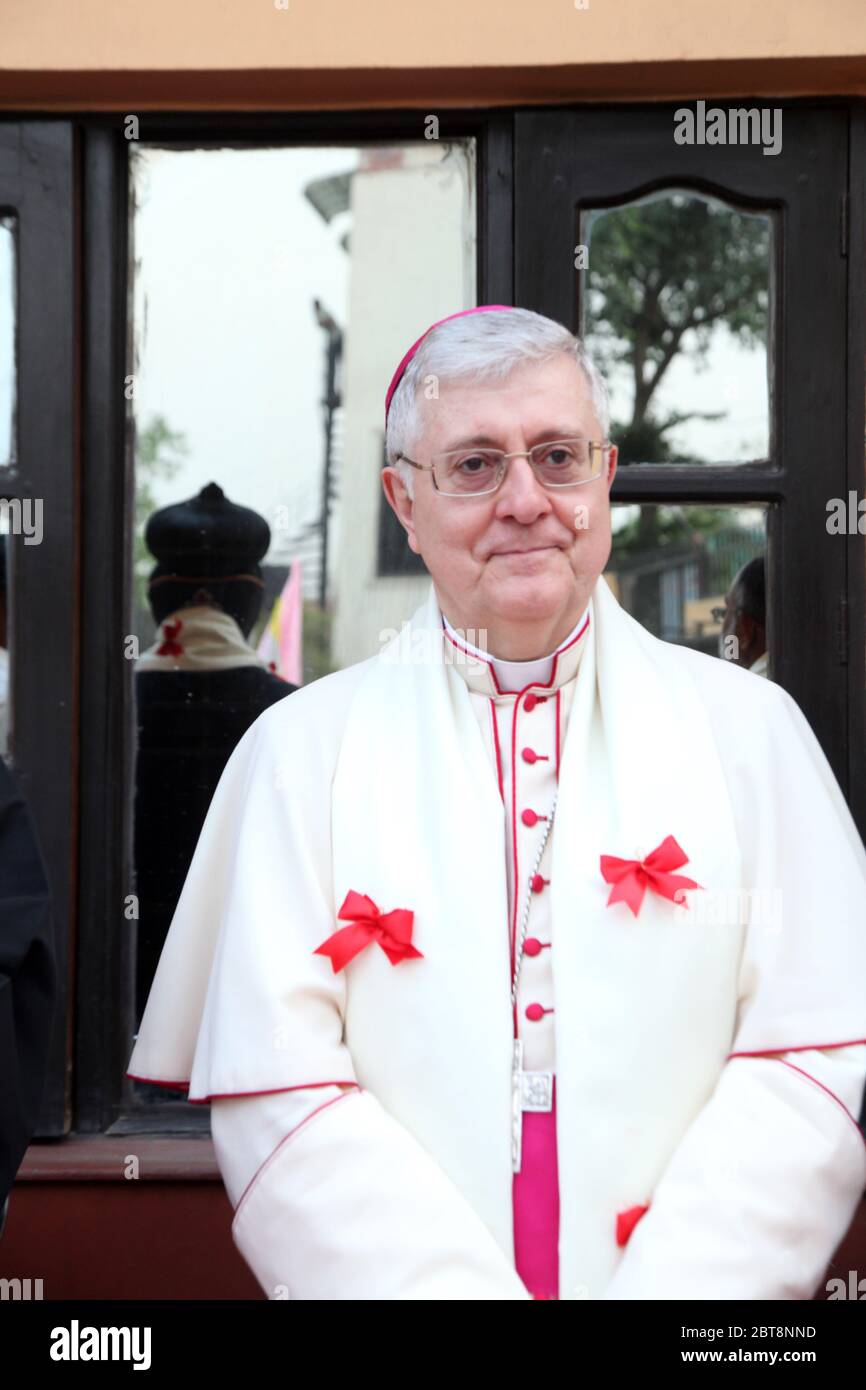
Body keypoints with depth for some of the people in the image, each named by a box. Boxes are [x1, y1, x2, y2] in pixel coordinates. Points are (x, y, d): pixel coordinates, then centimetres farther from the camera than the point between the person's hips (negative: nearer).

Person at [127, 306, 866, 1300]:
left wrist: (673, 1288, -19)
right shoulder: (302, 750, -3)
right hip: (389, 1282, -1)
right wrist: (457, 1290, -20)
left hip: (693, 1277, 1)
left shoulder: (748, 728, -1)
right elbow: (275, 1093, -10)